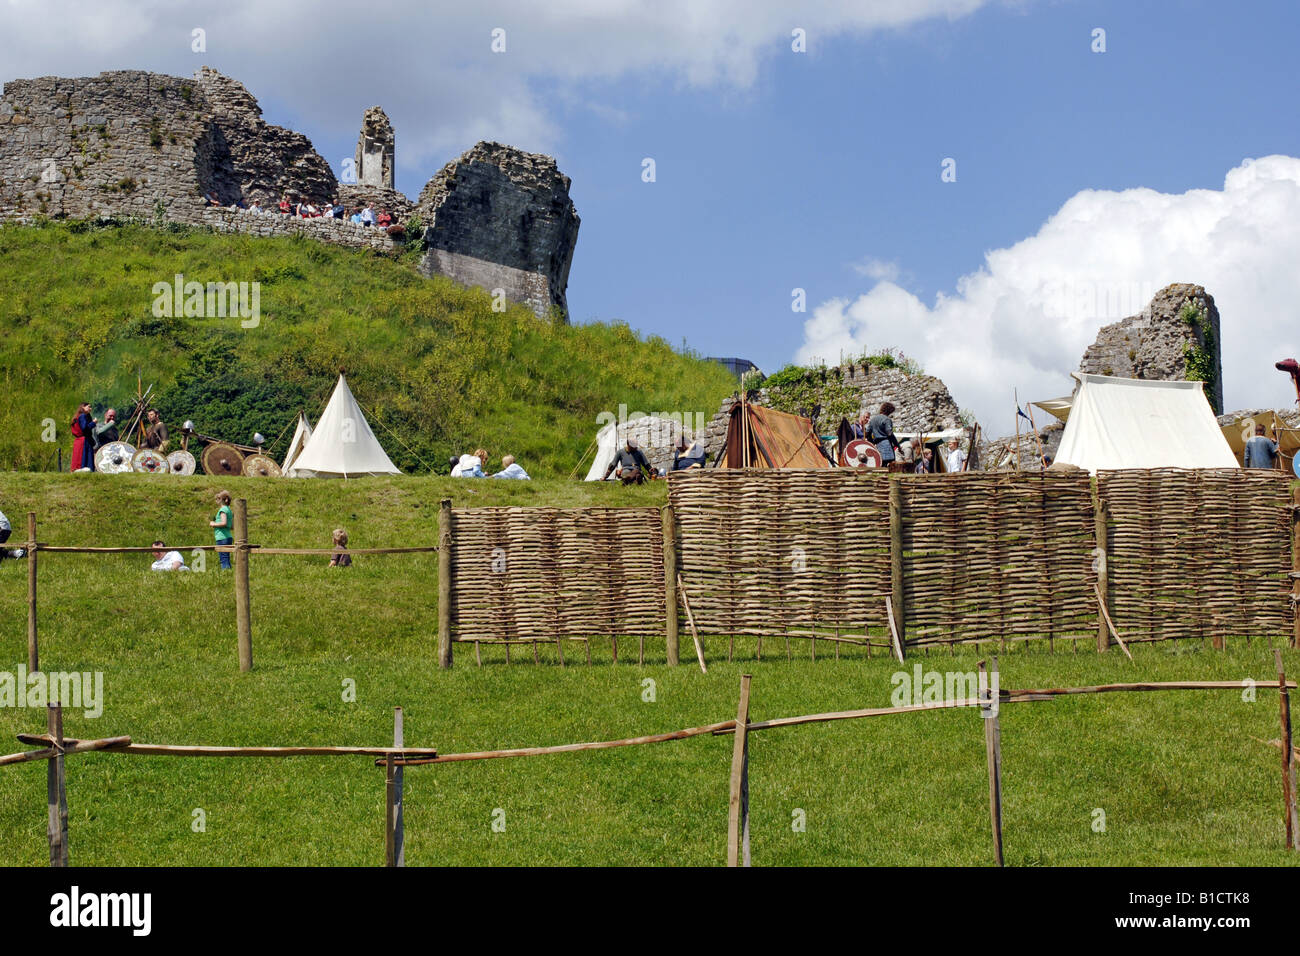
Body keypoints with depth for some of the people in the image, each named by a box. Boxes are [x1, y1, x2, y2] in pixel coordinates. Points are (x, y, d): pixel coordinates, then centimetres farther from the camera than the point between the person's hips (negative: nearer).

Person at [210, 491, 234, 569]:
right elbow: (232, 527, 19)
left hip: (222, 537, -9)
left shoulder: (223, 509, -9)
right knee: (227, 559, 11)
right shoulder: (229, 510, 17)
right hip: (229, 537, 9)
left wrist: (213, 524, -9)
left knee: (224, 559, -11)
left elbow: (224, 523, -23)